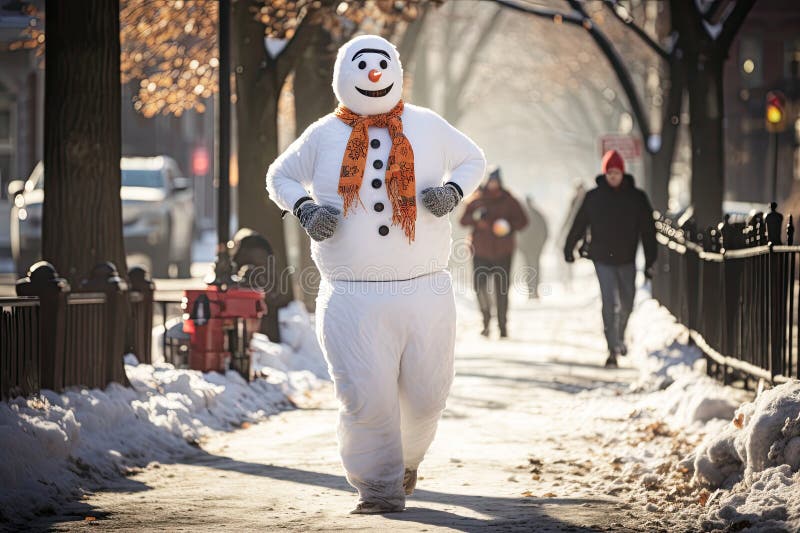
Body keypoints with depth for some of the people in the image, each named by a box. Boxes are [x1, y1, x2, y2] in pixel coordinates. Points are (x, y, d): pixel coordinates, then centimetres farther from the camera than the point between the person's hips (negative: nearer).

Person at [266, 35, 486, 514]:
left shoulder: (428, 127, 7)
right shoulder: (324, 136, 5)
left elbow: (473, 160, 21)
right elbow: (280, 176, 20)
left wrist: (452, 192, -1)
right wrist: (305, 209, -2)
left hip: (426, 293, 2)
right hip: (353, 299, -2)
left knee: (426, 394, 8)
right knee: (366, 398, -12)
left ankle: (408, 457, 39)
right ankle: (380, 487, 5)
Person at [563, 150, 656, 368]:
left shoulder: (637, 197, -3)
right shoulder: (594, 197, -4)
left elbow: (648, 230, 0)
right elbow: (579, 225, 7)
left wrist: (650, 261, -3)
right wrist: (569, 249, 14)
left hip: (627, 259, 2)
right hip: (602, 258, -2)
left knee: (626, 303, 15)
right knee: (609, 303, -11)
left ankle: (619, 337, 41)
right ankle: (612, 350, -10)